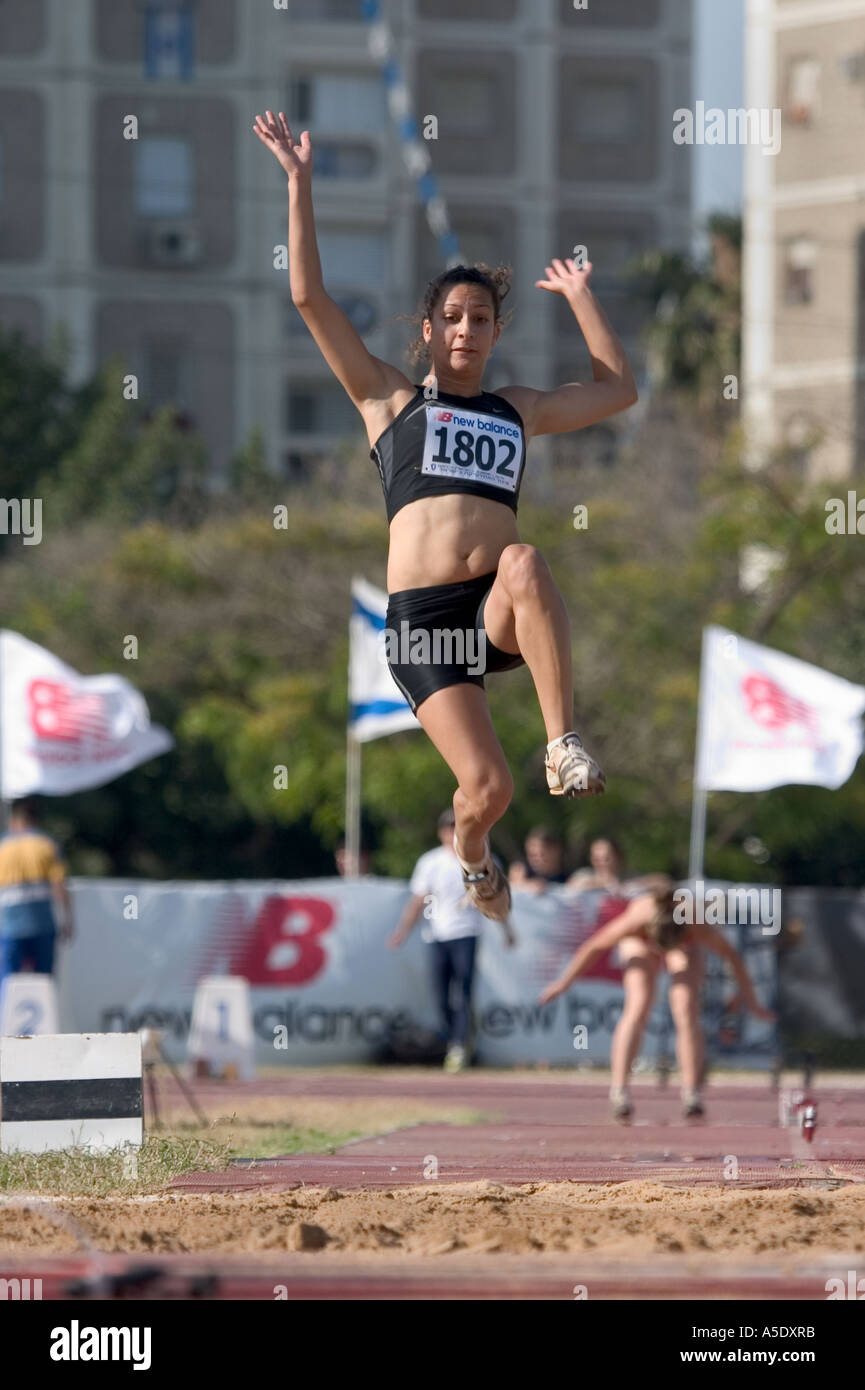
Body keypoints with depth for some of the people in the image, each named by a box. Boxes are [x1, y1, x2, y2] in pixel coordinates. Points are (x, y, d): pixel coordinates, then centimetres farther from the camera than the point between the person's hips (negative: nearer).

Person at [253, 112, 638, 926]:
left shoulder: (518, 410, 23)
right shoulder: (392, 400, 15)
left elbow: (618, 390, 33)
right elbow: (309, 298, 8)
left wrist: (580, 299, 30)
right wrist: (299, 185, 5)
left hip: (500, 612, 2)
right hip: (421, 612, -1)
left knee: (523, 561, -36)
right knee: (489, 788, -14)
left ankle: (564, 745, -32)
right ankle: (470, 852, 25)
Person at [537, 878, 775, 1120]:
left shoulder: (698, 928, -42)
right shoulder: (636, 920, -42)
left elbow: (732, 957, -22)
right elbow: (593, 947, -24)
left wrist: (750, 1000, -12)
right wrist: (564, 982, -11)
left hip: (686, 942, 0)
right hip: (640, 939, 0)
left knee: (687, 1010, -16)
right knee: (638, 1008, -19)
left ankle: (691, 1091, -12)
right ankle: (619, 1087, -19)